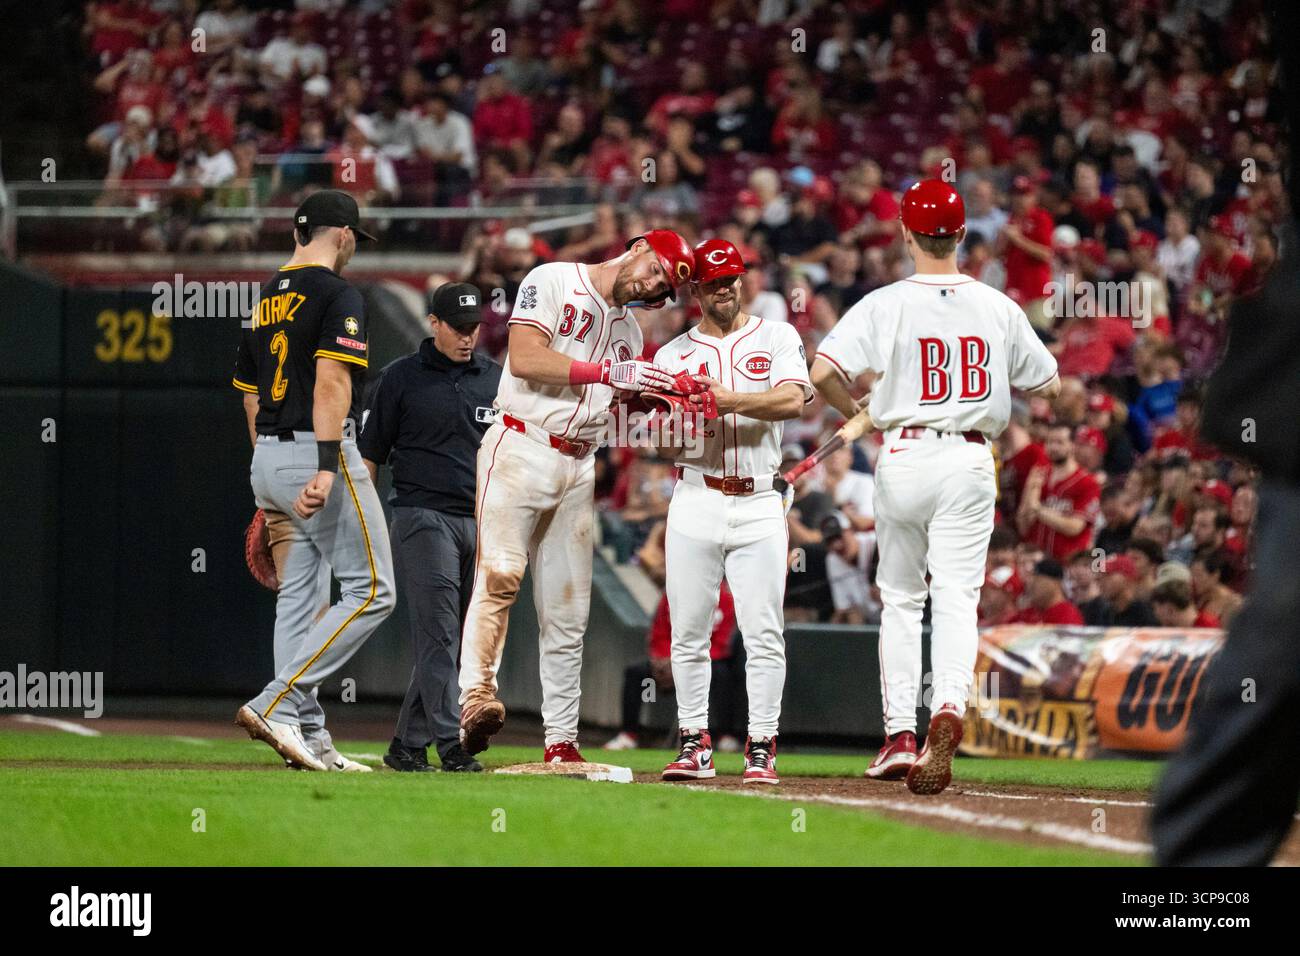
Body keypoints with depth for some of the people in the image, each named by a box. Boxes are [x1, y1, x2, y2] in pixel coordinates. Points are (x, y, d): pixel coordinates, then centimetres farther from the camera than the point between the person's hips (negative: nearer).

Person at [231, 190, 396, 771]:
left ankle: (307, 735, 8)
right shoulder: (338, 296, -9)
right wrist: (326, 467, -28)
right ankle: (275, 705, -15)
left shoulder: (267, 299, 16)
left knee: (296, 595, 11)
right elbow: (331, 381, -21)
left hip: (268, 459, 8)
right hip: (318, 452, -8)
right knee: (371, 591, -4)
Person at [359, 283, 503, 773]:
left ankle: (407, 744, 12)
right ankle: (451, 744, -19)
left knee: (447, 641, 5)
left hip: (481, 524, 4)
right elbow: (369, 456, 4)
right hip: (423, 518, -4)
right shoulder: (401, 378, 2)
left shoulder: (497, 379, 12)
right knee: (438, 635, -13)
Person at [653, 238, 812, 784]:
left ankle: (761, 748, -2)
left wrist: (728, 399, -20)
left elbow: (792, 400, -9)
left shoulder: (776, 338, 9)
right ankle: (694, 745, 7)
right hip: (696, 503, 1)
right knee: (688, 631, 0)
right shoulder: (673, 354, 12)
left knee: (764, 633, -5)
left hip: (759, 505, -1)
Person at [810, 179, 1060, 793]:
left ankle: (899, 736, 11)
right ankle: (949, 708, -29)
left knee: (900, 598, 12)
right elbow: (1049, 384, 11)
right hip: (970, 462, 1)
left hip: (904, 457, -1)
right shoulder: (998, 308, 2)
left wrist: (855, 416, 3)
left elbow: (823, 371, -16)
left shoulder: (886, 305, -6)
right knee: (956, 598, -3)